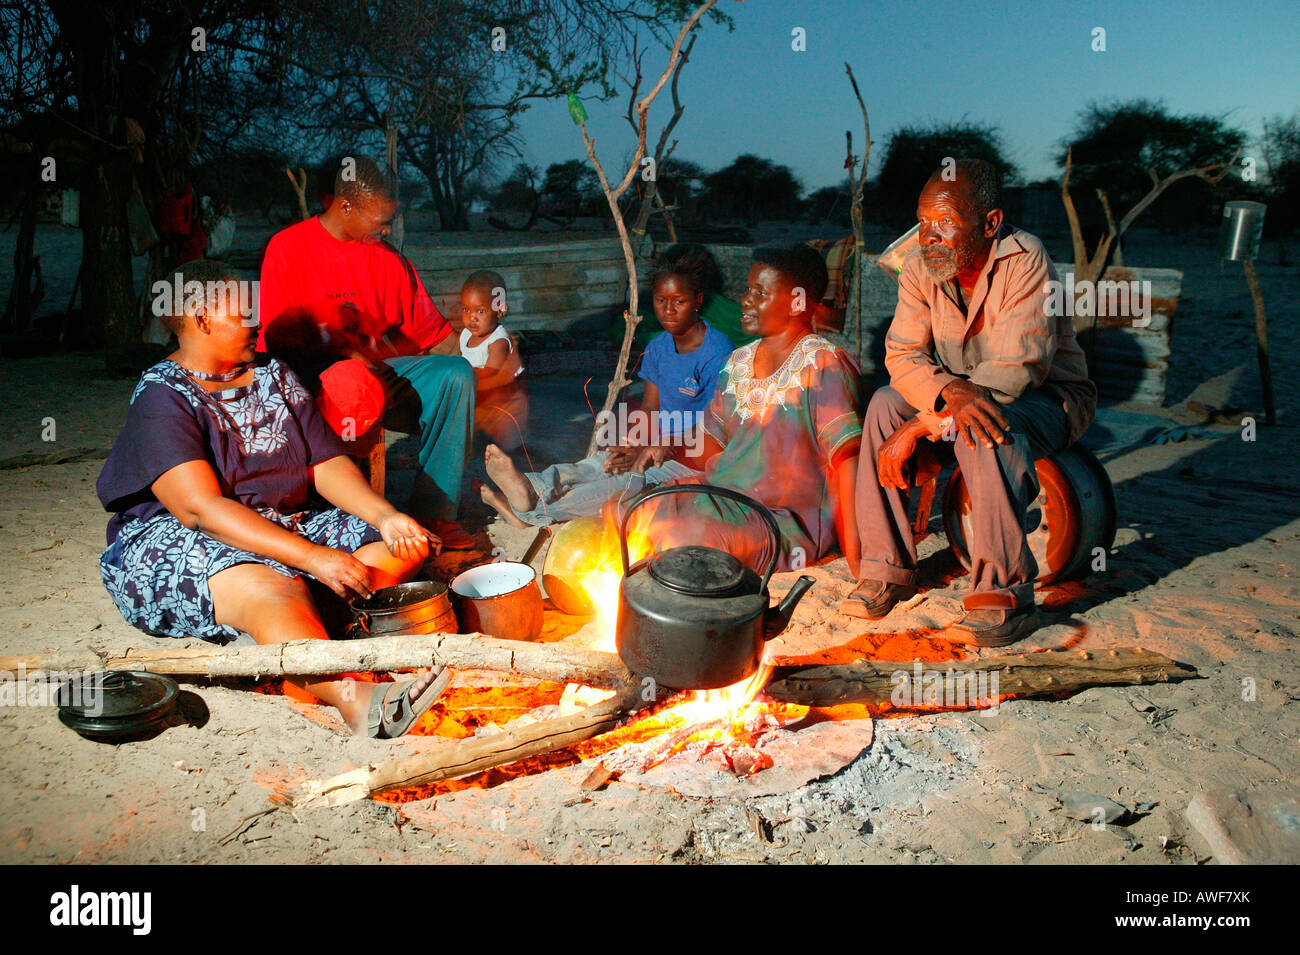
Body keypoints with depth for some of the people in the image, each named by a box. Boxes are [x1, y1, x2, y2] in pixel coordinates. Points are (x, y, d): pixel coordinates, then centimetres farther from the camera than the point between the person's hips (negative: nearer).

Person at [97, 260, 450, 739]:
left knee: (408, 546, -14)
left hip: (285, 528, 7)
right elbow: (201, 508, -21)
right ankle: (356, 699, -60)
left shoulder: (274, 377, 13)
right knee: (273, 591, -39)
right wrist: (313, 558, -30)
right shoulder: (161, 397, -9)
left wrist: (386, 516, -15)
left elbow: (326, 462, 6)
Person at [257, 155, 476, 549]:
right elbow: (277, 338, -7)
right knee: (349, 384, -40)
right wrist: (347, 351, -17)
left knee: (455, 373, -19)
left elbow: (431, 331, 15)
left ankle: (434, 512, -20)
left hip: (370, 370, 5)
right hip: (303, 374, -5)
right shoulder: (288, 248, -2)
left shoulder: (386, 257, 12)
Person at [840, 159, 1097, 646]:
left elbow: (1014, 371, -31)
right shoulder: (921, 268, -8)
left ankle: (1004, 593, -27)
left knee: (984, 428, -37)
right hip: (959, 391, 5)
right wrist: (948, 390, -38)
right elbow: (901, 354, -14)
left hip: (1050, 395, -5)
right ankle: (887, 569, -14)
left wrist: (920, 428, -33)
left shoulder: (1026, 263, -24)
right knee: (885, 404, -20)